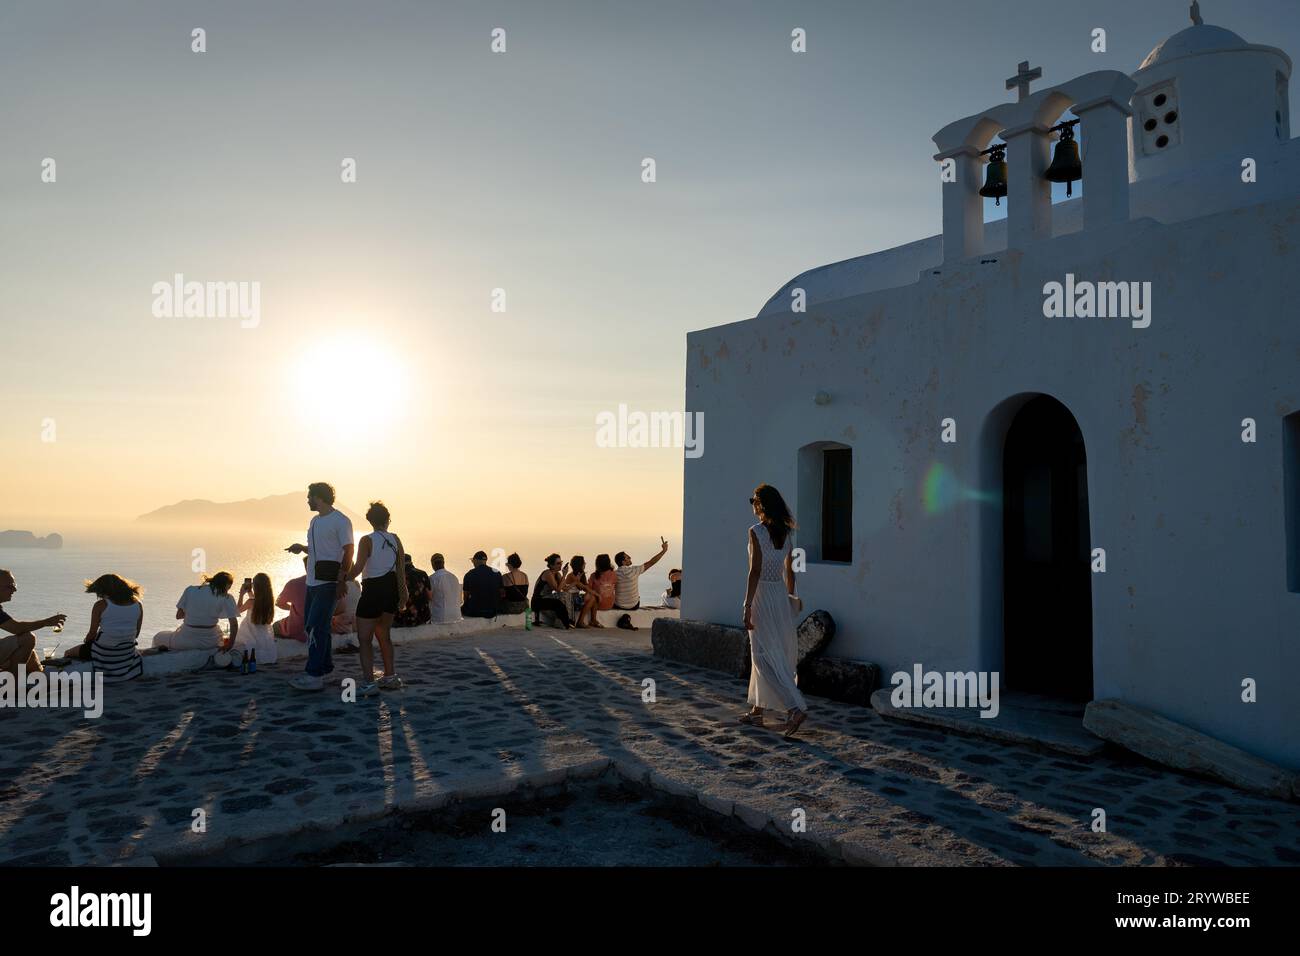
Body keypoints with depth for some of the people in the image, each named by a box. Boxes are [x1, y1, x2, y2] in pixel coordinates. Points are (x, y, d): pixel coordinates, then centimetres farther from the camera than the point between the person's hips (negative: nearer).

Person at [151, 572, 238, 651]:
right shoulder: (226, 597, -5)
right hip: (210, 643, -1)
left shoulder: (190, 590, 1)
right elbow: (234, 624, -11)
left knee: (158, 637, 30)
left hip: (186, 641, 1)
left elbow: (178, 616, 3)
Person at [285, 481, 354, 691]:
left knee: (315, 628, -13)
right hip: (313, 581, 9)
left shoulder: (340, 521, -9)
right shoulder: (315, 521, 18)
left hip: (329, 583, -9)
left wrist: (342, 580, -19)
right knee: (312, 626, 13)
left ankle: (314, 676, -11)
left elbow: (348, 551, -12)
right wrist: (302, 547, 5)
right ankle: (324, 668, 23)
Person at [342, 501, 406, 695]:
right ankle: (390, 677, 25)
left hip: (372, 591, -6)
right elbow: (401, 568, 3)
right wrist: (402, 593, 11)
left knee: (364, 639, 0)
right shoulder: (395, 540, 3)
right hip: (391, 590, 6)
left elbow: (357, 568, -20)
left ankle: (368, 683, -7)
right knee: (384, 636, 20)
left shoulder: (367, 541, -12)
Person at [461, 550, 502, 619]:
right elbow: (501, 593, 5)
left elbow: (466, 596, -1)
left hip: (475, 612, -3)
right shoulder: (497, 573, 1)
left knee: (461, 607, 24)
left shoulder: (469, 574, -6)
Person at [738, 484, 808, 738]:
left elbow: (755, 571, -18)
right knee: (763, 654, 15)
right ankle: (757, 710, 23)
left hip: (762, 596, -8)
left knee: (765, 656, -4)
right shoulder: (785, 533, 7)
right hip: (781, 595, 8)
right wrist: (791, 598, 24)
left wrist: (747, 607, -16)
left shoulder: (756, 531, -14)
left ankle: (796, 707, -13)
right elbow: (789, 571, 13)